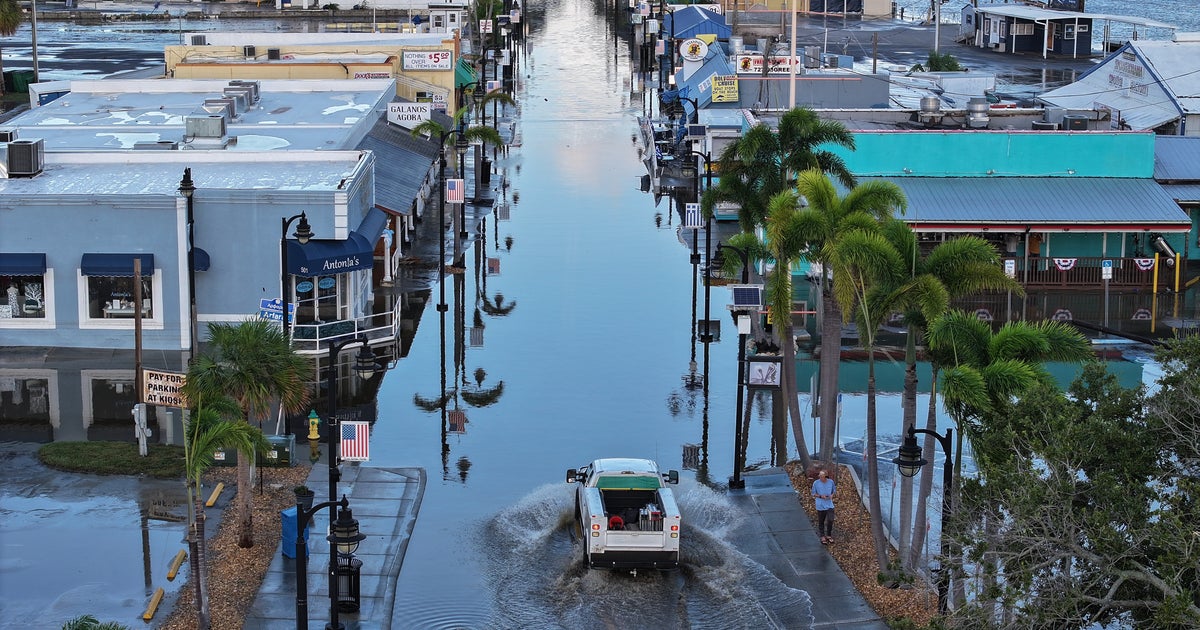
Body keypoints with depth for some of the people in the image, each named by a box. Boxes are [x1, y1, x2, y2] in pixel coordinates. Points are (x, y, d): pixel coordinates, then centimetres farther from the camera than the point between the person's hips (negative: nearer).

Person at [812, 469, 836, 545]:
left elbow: (834, 490, 13)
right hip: (820, 505, -1)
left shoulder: (831, 482, -2)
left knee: (830, 520, -3)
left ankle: (829, 535, 18)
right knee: (821, 522, 6)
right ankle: (822, 537, 21)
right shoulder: (816, 483, -9)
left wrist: (832, 495, -8)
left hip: (829, 504, 2)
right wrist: (820, 496, -17)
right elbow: (813, 493, 0)